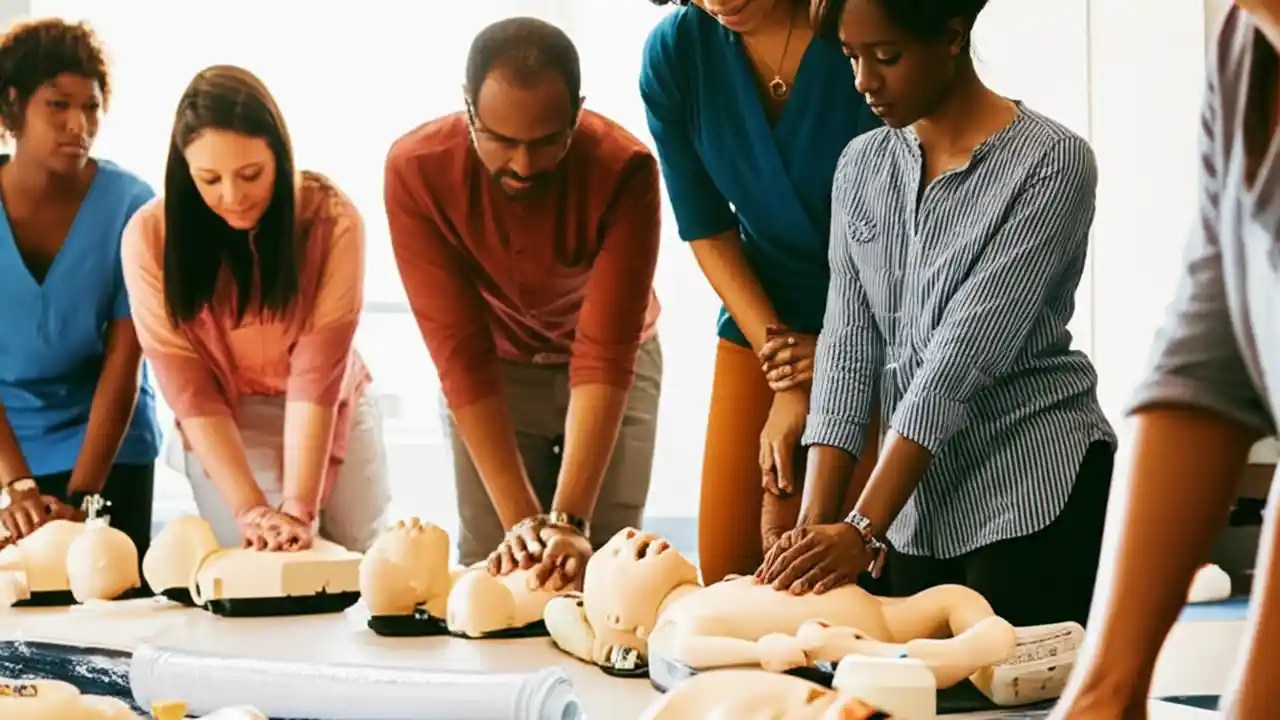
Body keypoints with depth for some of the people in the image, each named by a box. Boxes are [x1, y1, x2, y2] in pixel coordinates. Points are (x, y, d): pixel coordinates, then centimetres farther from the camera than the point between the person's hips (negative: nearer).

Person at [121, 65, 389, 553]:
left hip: (333, 414, 1)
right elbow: (187, 387, -20)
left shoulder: (331, 219, -20)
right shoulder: (150, 236, -19)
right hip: (222, 428, -1)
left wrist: (300, 506, -32)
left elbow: (318, 370, -24)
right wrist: (250, 508, -28)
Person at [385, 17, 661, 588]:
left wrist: (569, 519, -42)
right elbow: (460, 354, -29)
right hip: (494, 369, 1)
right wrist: (521, 518, -34)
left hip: (609, 366, 0)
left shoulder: (623, 170, -32)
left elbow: (605, 356, -33)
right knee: (489, 567, -6)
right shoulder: (415, 170, -28)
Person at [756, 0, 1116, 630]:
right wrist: (814, 526, -9)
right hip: (920, 500, 6)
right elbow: (847, 351, 2)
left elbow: (964, 358, -18)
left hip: (1036, 490, -5)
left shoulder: (1051, 164, -12)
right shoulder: (862, 166, 7)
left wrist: (863, 530, -22)